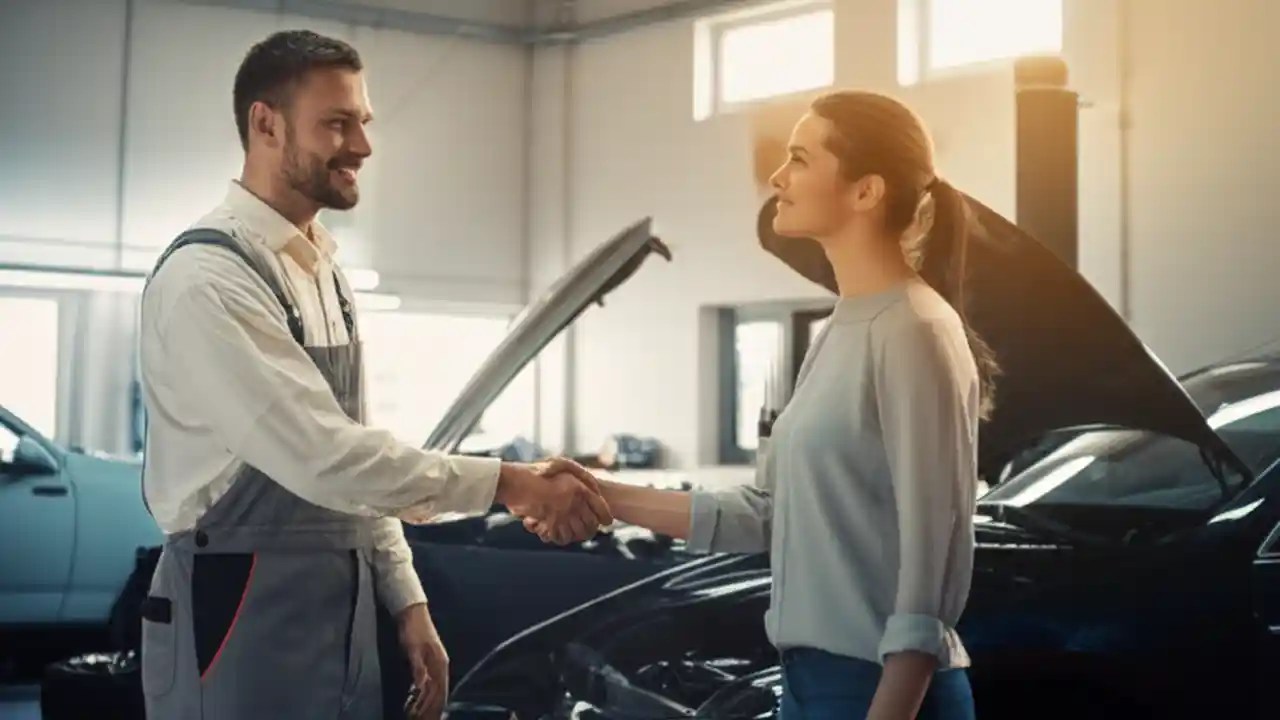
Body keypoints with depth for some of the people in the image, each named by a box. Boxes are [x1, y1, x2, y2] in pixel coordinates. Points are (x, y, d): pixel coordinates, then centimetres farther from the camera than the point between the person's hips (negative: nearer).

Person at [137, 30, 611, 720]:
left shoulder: (324, 270, 12)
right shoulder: (206, 279, -17)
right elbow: (320, 456, -24)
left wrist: (407, 600, 12)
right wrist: (505, 483, -23)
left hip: (342, 608, 8)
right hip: (241, 612, -8)